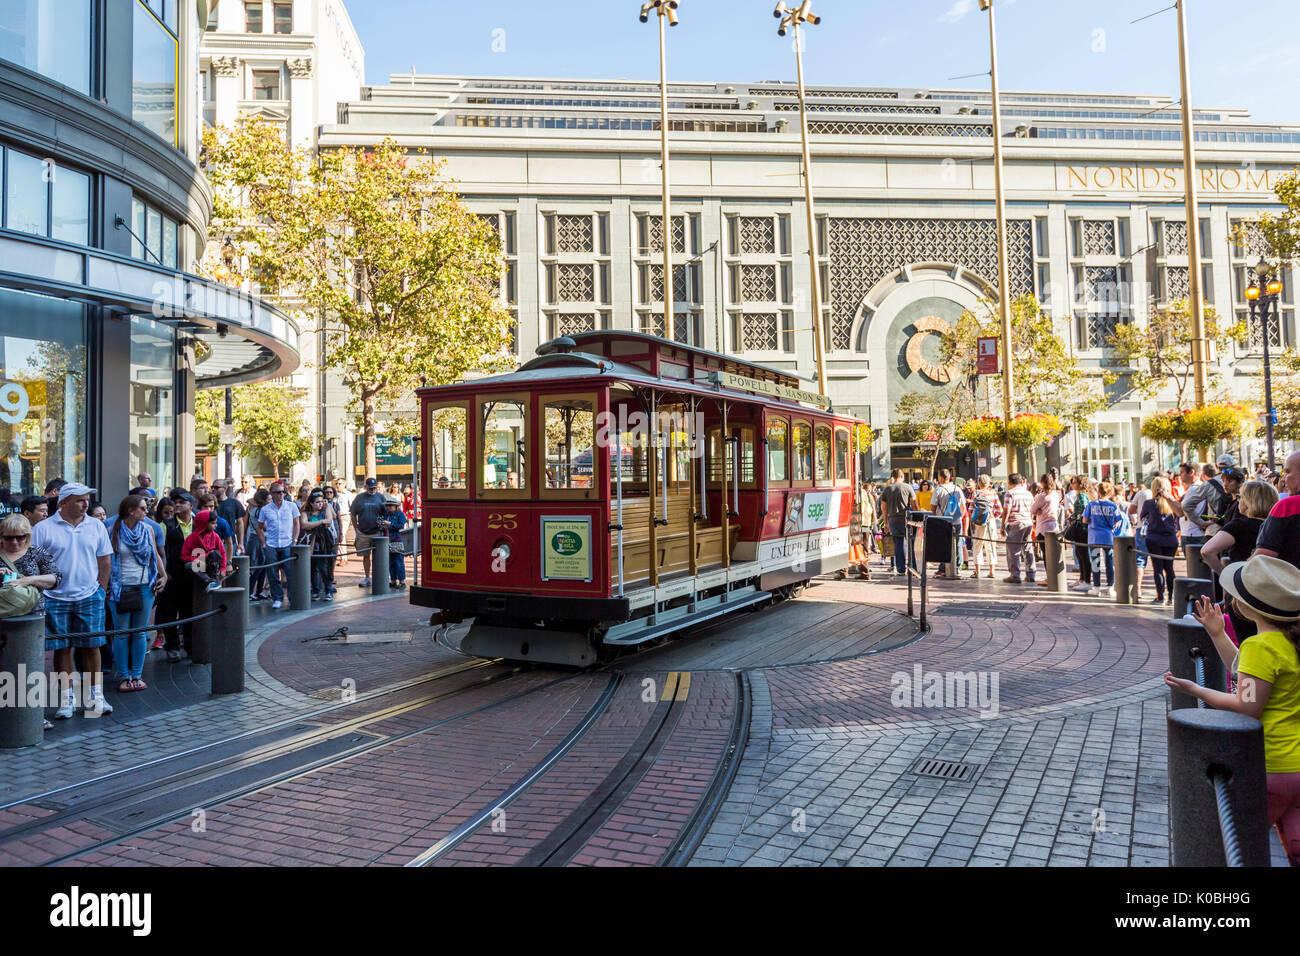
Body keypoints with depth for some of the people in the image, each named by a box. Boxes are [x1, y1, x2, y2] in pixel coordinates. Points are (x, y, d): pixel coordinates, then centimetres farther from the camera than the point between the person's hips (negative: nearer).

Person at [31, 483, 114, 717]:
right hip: (56, 599, -2)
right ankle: (67, 698, 15)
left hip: (89, 597, 2)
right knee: (62, 648, 5)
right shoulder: (43, 528, -2)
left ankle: (95, 696, 14)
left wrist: (101, 589, 8)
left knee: (92, 646, 4)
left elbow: (105, 560, 12)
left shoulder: (96, 526, 6)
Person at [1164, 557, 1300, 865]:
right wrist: (1217, 634, 18)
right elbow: (1248, 676, 19)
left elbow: (1246, 707, -22)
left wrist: (1195, 690, -12)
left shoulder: (1261, 646, -21)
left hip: (1272, 768, -9)